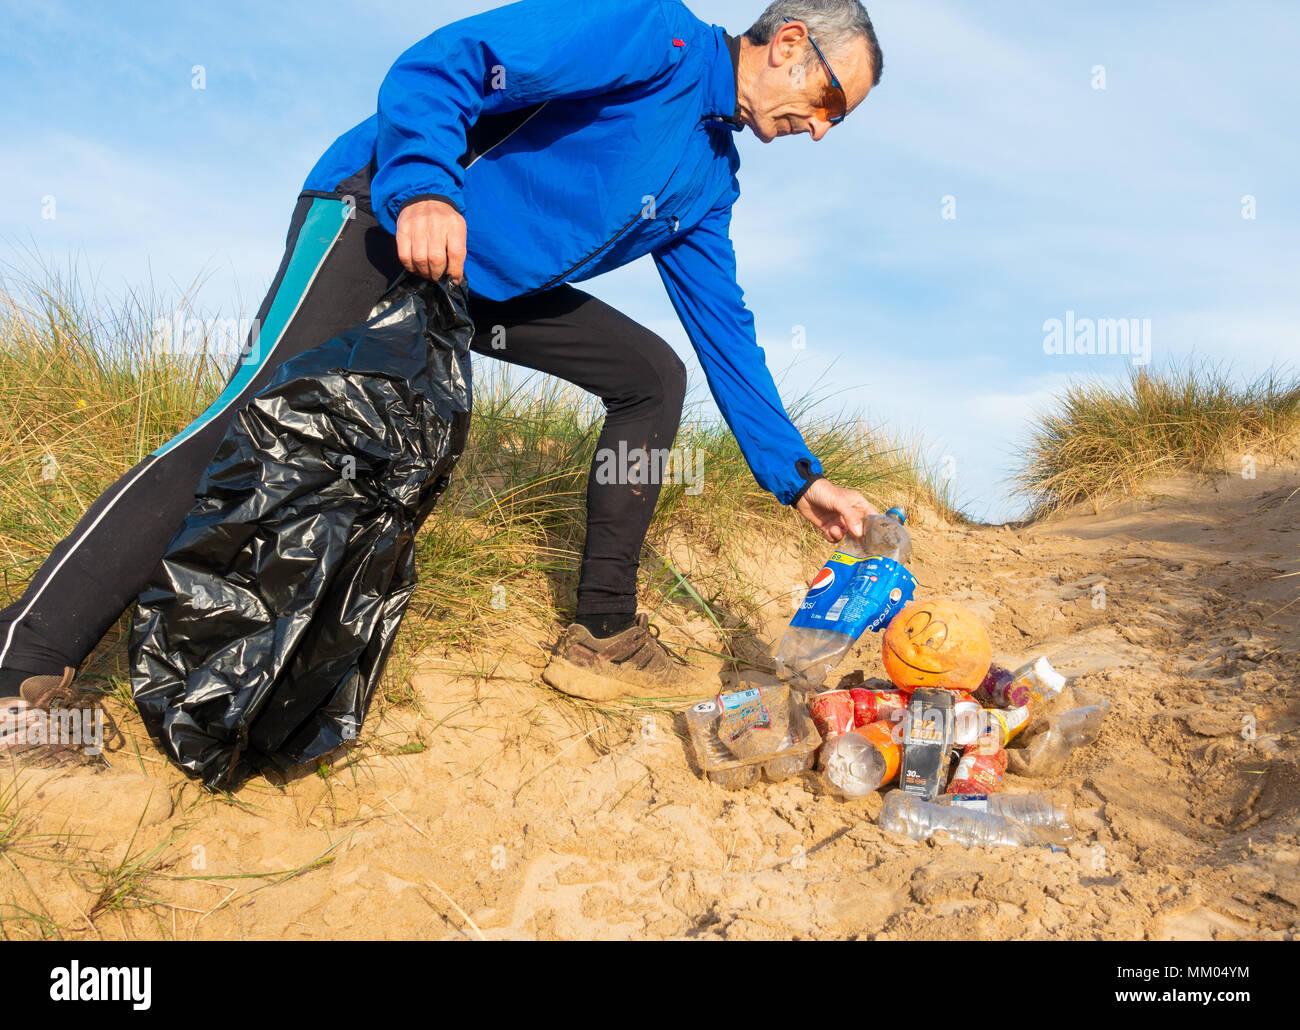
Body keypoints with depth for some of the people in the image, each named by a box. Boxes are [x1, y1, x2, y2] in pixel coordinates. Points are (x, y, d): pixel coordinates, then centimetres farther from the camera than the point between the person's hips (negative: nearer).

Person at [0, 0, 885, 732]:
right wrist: (424, 188, -36)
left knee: (654, 375, 6)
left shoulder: (709, 181, 15)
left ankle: (603, 636, 8)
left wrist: (798, 477, 13)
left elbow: (726, 330, 17)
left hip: (489, 288, 9)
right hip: (384, 224, -8)